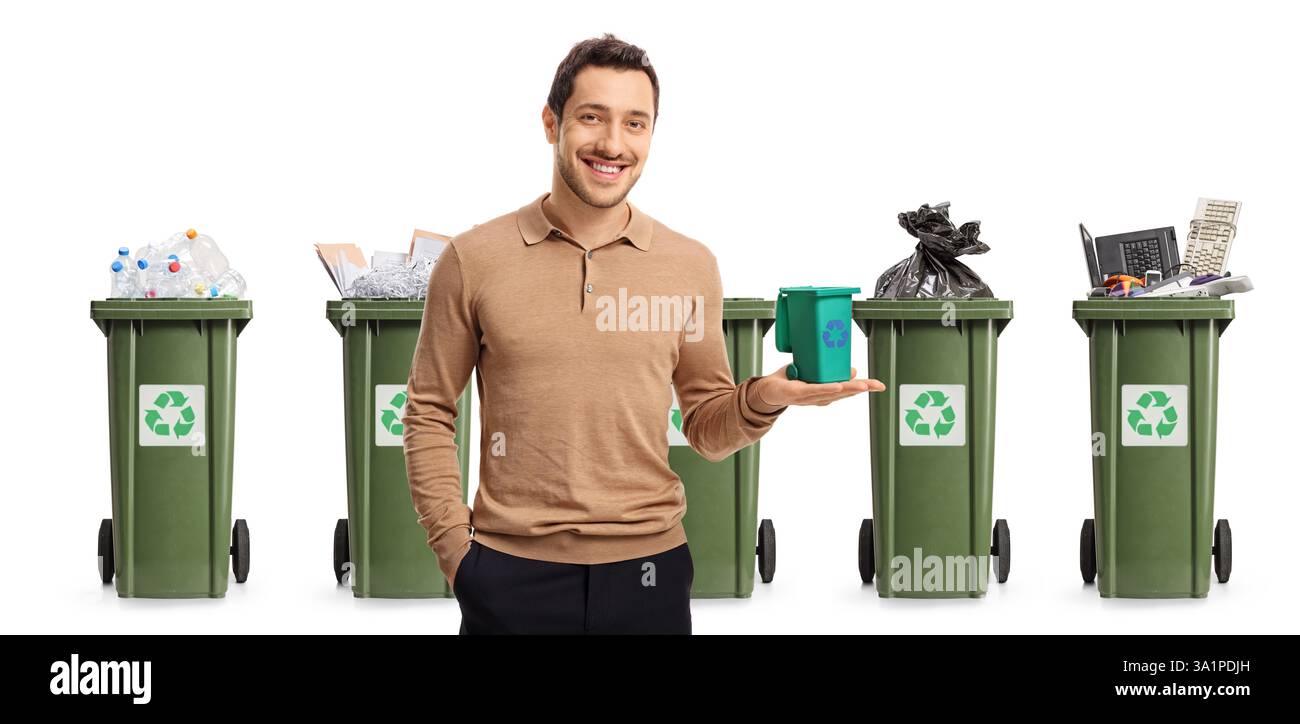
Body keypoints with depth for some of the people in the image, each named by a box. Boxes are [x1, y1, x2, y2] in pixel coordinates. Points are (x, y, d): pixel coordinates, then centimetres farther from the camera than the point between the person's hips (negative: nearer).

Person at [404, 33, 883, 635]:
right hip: (512, 574, -1)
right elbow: (429, 414, 4)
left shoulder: (691, 266, 3)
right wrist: (453, 542, -4)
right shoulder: (473, 259, -1)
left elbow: (706, 427, 8)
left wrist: (761, 400, -12)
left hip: (649, 568, 2)